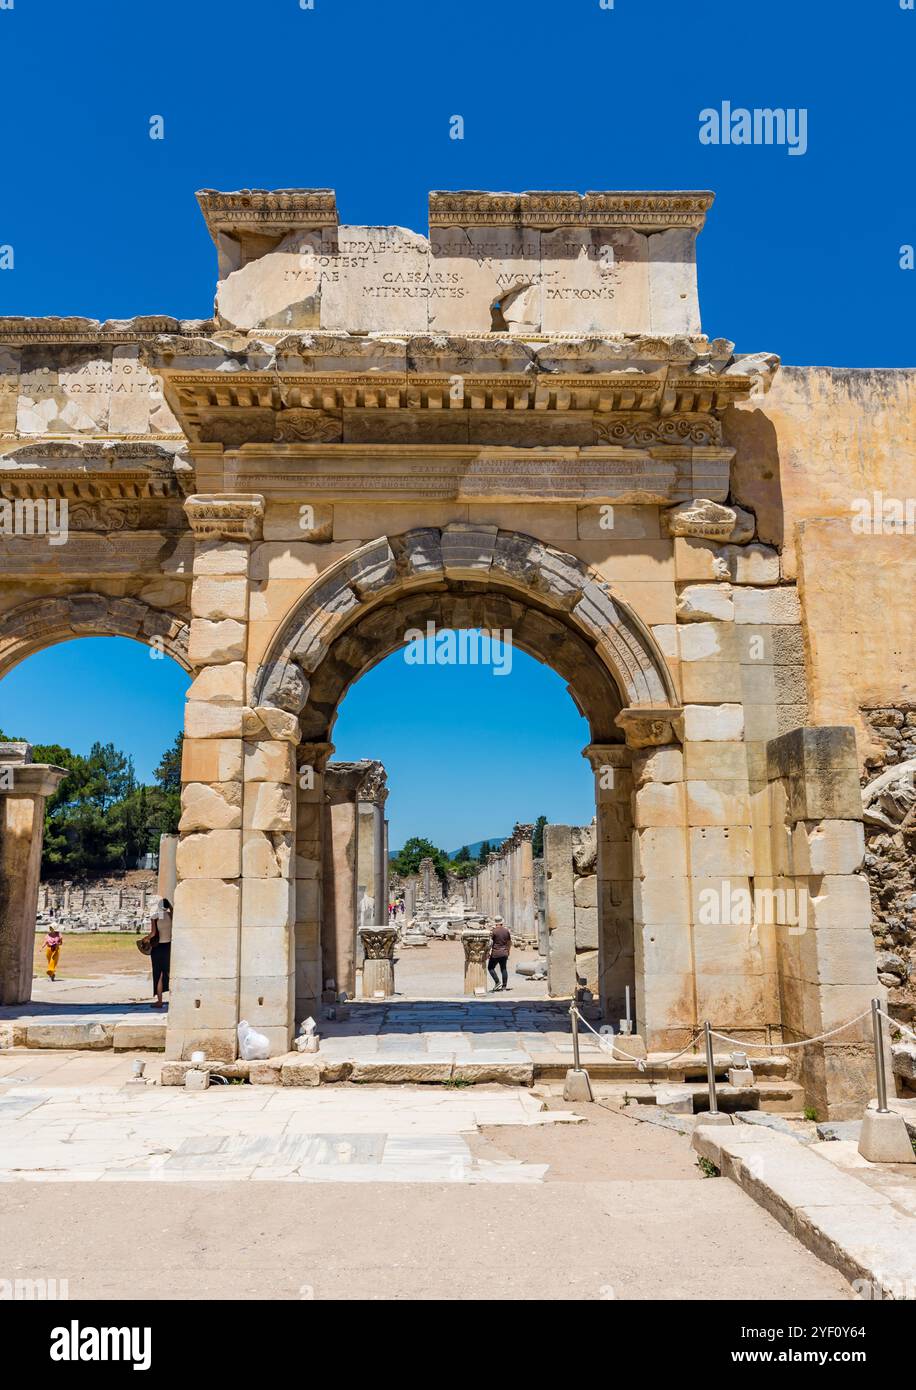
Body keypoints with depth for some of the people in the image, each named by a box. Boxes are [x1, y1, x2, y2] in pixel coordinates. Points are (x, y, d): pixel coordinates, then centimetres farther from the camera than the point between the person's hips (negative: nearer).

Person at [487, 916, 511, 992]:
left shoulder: (493, 931, -10)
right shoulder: (507, 931, 5)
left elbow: (490, 943, -14)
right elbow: (510, 942, 12)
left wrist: (488, 952, -5)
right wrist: (508, 950, 24)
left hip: (495, 953, -5)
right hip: (504, 953, 5)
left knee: (490, 967, 8)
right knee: (504, 969, 10)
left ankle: (497, 982, -3)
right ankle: (504, 985, 9)